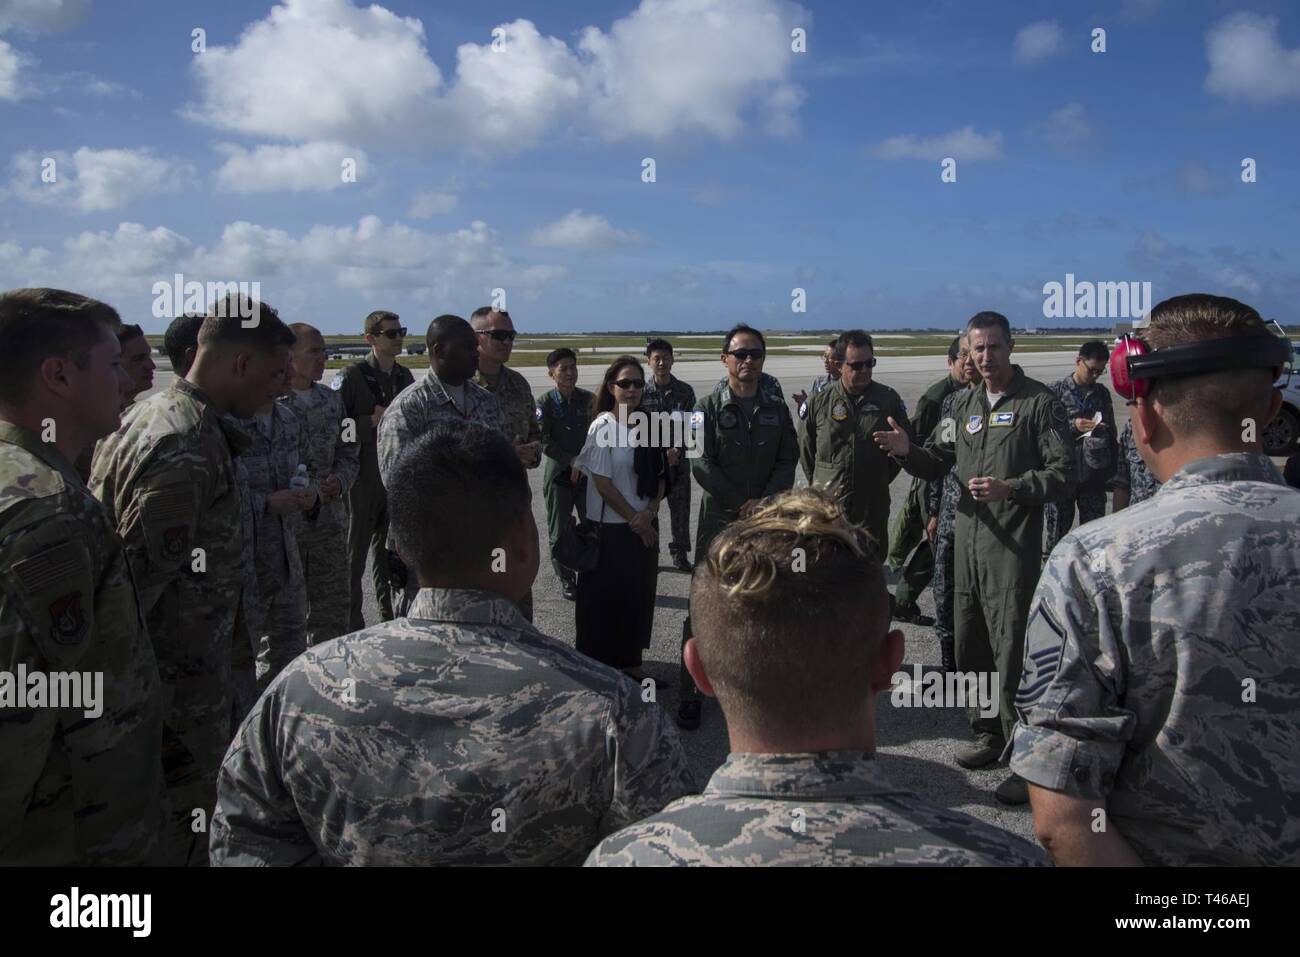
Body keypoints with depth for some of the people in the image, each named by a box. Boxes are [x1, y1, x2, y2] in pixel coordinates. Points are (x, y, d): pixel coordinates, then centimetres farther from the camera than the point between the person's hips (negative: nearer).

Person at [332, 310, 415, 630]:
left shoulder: (404, 376, 10)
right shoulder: (352, 376, -10)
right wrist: (372, 422, -19)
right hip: (363, 475, -6)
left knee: (390, 547, 16)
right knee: (356, 549, 3)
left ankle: (390, 616, 28)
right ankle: (352, 623, 11)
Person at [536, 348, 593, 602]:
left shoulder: (589, 399, 4)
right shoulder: (545, 403, -4)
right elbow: (545, 442, -10)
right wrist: (572, 461, -16)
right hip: (558, 474, -2)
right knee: (559, 533, 4)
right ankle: (567, 581, 17)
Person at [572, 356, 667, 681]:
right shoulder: (603, 426, -11)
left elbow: (660, 477, 8)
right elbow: (602, 484, -13)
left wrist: (650, 512, -8)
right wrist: (634, 519, -10)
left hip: (645, 528, 6)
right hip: (611, 529, -6)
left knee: (639, 596, 12)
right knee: (606, 599, 3)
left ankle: (630, 663, 26)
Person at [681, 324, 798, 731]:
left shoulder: (777, 408, 10)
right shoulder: (708, 407, -1)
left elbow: (788, 461, 4)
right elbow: (702, 464, -9)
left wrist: (764, 503, -11)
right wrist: (741, 506, -12)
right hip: (719, 519, -3)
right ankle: (689, 693, 3)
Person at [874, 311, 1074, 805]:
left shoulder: (1039, 402, -5)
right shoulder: (964, 403, 15)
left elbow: (1063, 473, -9)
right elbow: (937, 462, 18)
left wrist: (1010, 488, -22)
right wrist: (908, 451, -3)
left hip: (1014, 546, -7)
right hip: (967, 541, 7)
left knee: (1012, 655, -7)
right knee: (969, 648, 15)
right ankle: (989, 735, 32)